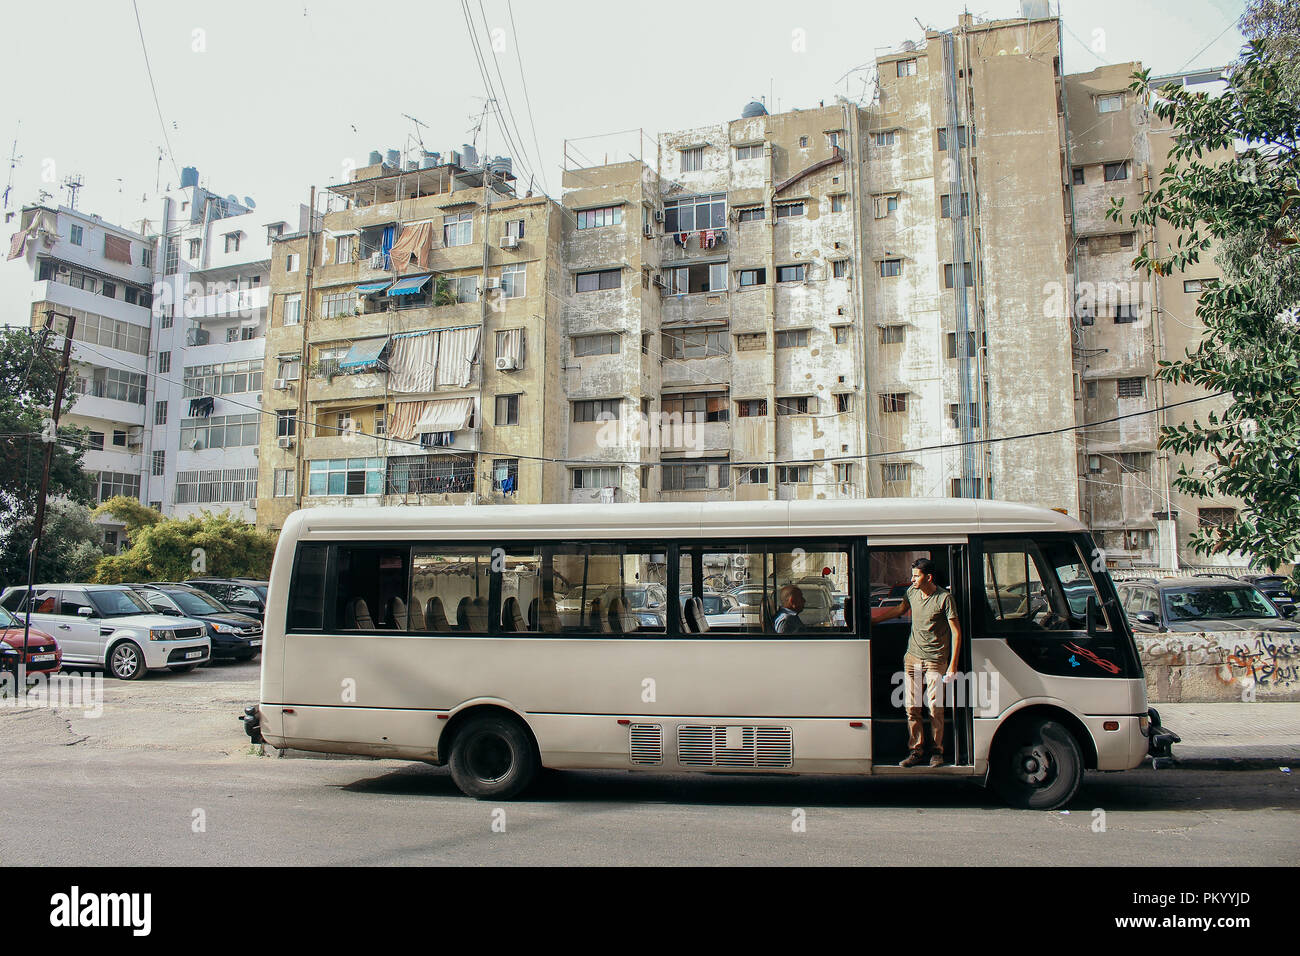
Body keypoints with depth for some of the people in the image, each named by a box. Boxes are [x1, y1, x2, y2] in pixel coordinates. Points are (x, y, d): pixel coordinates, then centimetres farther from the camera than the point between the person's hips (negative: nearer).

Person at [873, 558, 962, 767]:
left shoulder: (944, 599, -12)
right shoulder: (912, 592, 4)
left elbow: (956, 631, -9)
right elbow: (899, 610, 24)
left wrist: (953, 664, -12)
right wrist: (872, 619, 27)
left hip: (936, 660, -5)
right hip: (912, 657, 5)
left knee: (935, 708, -3)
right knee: (911, 706, 3)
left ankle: (936, 751, 13)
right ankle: (916, 750, 13)